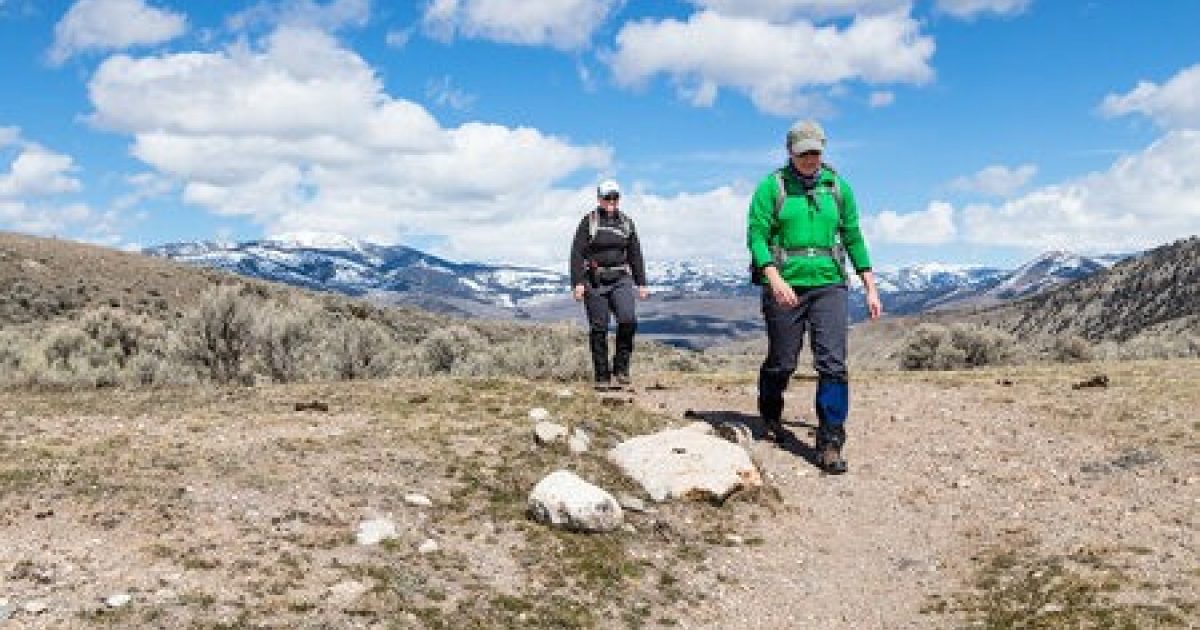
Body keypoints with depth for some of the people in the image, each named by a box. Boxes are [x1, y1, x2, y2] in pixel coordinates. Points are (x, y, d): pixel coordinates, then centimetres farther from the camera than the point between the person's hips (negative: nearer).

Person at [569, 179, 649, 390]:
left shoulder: (626, 222, 11)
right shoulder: (589, 221, 0)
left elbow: (635, 254, 16)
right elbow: (577, 253, -4)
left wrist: (641, 283, 13)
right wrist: (577, 282, -13)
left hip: (620, 280, 2)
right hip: (595, 282, -2)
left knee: (628, 320, -19)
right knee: (598, 329, 0)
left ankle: (621, 367, -3)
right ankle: (602, 377, 9)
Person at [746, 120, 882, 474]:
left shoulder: (837, 187, 10)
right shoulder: (772, 187, 0)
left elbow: (853, 238, 14)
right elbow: (756, 235, -8)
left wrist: (870, 287, 10)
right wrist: (776, 279, -21)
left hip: (829, 285, 2)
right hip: (785, 287, -2)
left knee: (833, 364, -9)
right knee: (782, 362, 9)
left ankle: (830, 445, -5)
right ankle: (770, 417, 38)